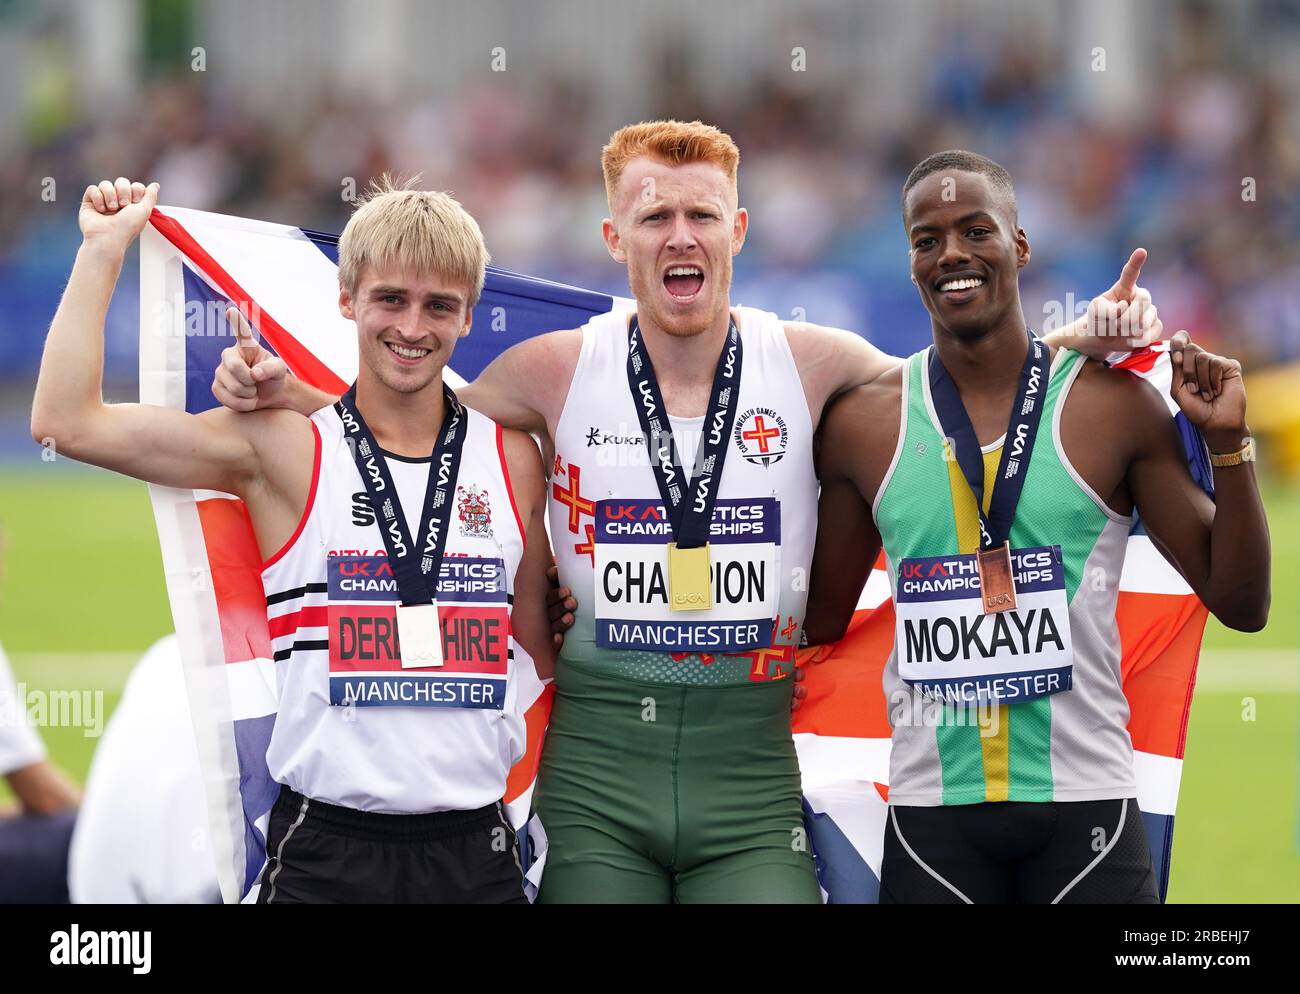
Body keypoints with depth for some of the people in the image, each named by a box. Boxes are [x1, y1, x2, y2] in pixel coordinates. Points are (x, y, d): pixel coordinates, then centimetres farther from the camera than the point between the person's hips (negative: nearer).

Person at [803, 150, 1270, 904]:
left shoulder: (1114, 405, -1)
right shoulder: (864, 424, 5)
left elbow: (1239, 604, 3)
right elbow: (821, 622, 16)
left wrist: (1230, 445, -8)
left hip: (1085, 806, -1)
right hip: (933, 812, 1)